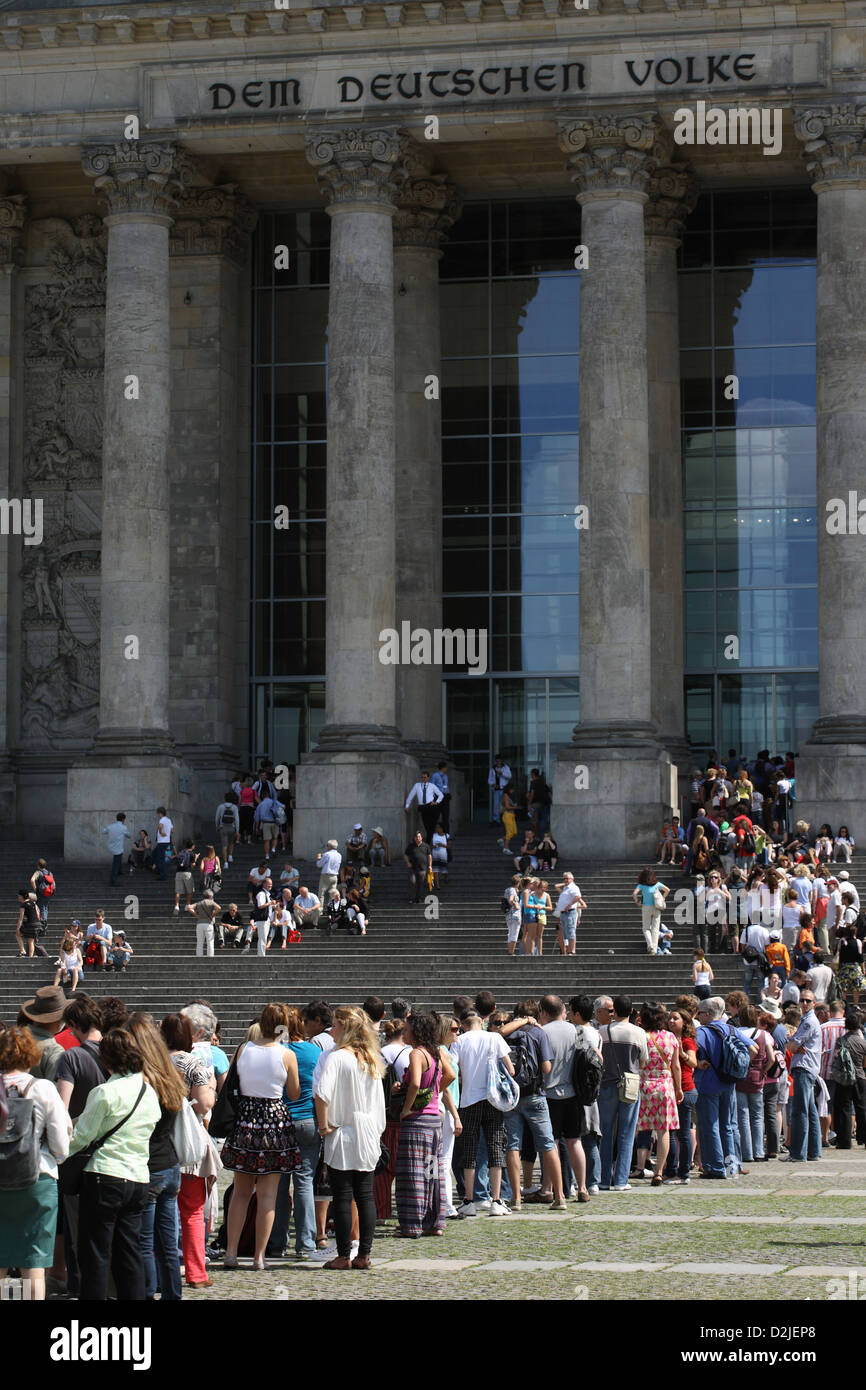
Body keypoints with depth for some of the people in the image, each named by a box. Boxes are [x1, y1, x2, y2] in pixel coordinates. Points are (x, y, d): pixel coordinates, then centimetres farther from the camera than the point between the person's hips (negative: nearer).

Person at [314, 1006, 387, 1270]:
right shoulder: (371, 1058, 8)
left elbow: (321, 1093, -26)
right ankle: (364, 1254, 8)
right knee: (365, 1196, 8)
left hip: (342, 1135, -6)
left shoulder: (336, 1057, -13)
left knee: (342, 1198, -1)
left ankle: (343, 1256, 0)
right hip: (368, 1134, 6)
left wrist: (324, 1124, -15)